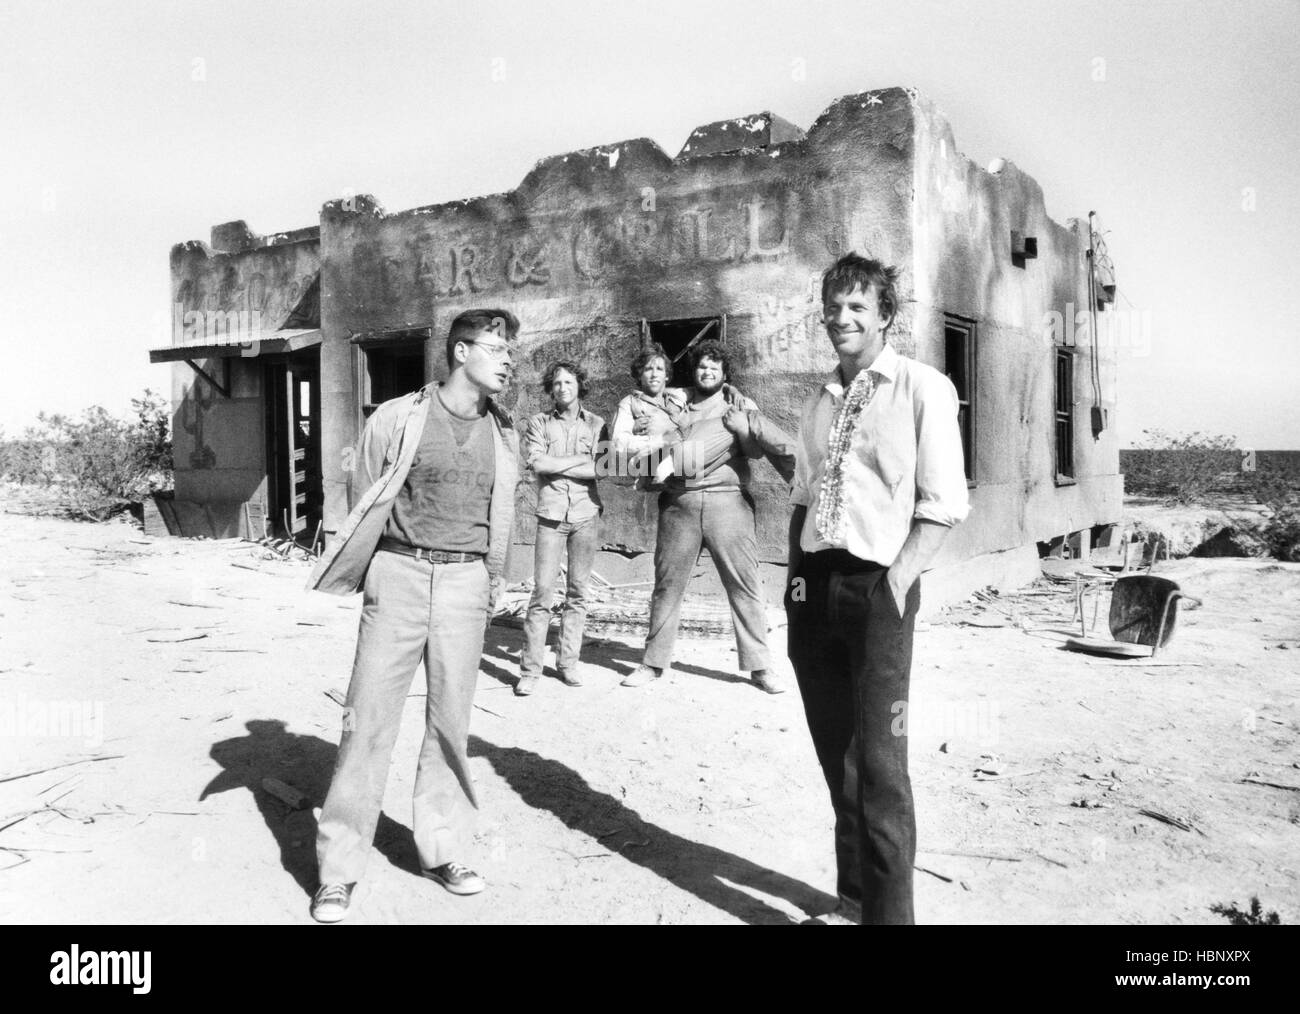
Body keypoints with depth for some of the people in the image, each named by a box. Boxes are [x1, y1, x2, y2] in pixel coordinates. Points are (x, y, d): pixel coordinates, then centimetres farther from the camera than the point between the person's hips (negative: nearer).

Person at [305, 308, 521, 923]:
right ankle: (339, 869, 7)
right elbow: (367, 501, 6)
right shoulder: (399, 418, -2)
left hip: (465, 584, 3)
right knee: (369, 717, -2)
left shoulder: (502, 433, 9)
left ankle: (441, 849, 21)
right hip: (399, 576, -3)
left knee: (451, 721, 7)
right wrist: (359, 575, 10)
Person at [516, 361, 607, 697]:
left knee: (578, 593, 4)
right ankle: (530, 669, -2)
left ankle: (567, 663, 13)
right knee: (542, 591, -6)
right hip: (550, 514, -1)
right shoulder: (539, 423, 9)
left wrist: (557, 464, -8)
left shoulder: (596, 424, 10)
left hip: (586, 515, 1)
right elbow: (536, 462, -7)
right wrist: (581, 459, -6)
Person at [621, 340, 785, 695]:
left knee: (745, 583, -5)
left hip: (727, 500, -1)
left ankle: (759, 666, 3)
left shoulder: (740, 406, 14)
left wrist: (741, 429, -17)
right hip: (678, 501, 2)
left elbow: (757, 451, 1)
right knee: (667, 583, 4)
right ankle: (653, 662, 14)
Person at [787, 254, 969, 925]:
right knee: (835, 755, 13)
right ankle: (852, 902, 27)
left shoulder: (922, 389, -2)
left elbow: (943, 505, -7)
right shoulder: (819, 402, 16)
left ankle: (888, 912, 9)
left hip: (878, 588, -6)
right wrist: (797, 572, 8)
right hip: (815, 587, 6)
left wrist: (898, 578, -14)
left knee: (878, 762, -5)